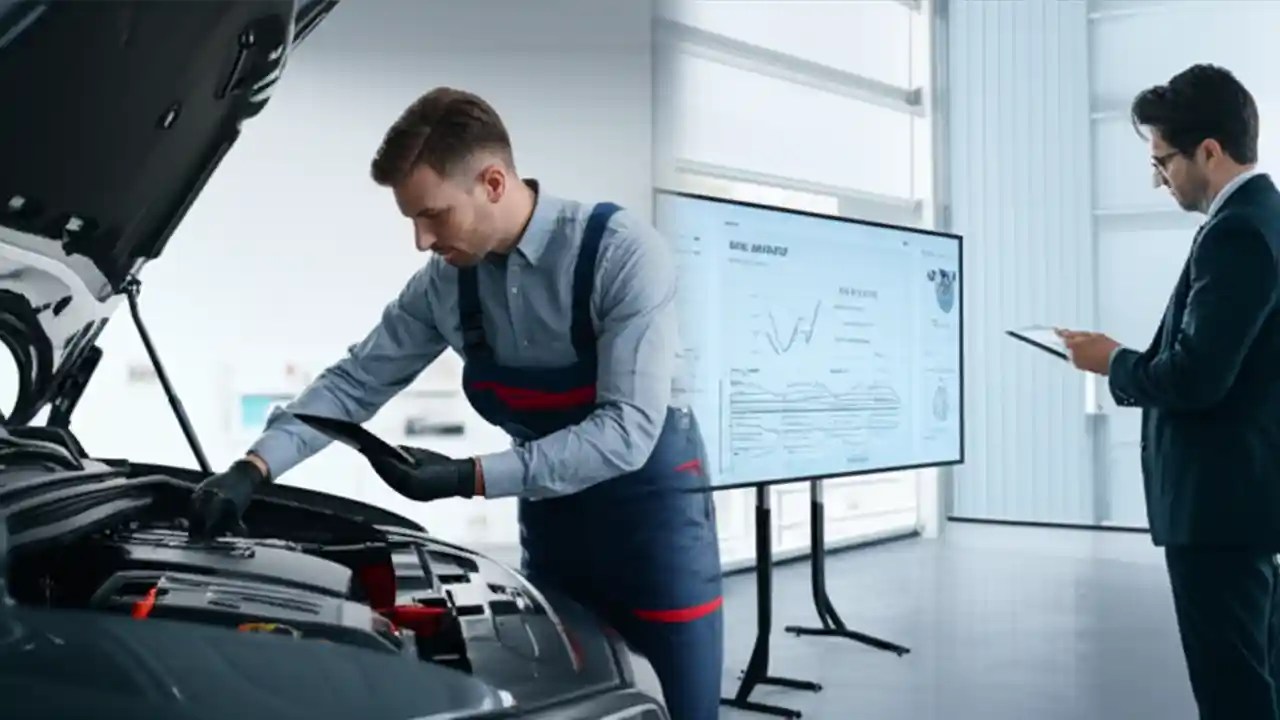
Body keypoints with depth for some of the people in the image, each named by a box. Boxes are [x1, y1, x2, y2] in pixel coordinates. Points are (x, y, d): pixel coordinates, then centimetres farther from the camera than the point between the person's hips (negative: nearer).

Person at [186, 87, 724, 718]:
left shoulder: (622, 252, -24)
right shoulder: (444, 284, -6)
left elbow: (628, 429, -28)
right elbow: (355, 382, 3)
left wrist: (469, 478, -30)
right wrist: (254, 468, -10)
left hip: (649, 511, -5)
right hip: (551, 514, 5)